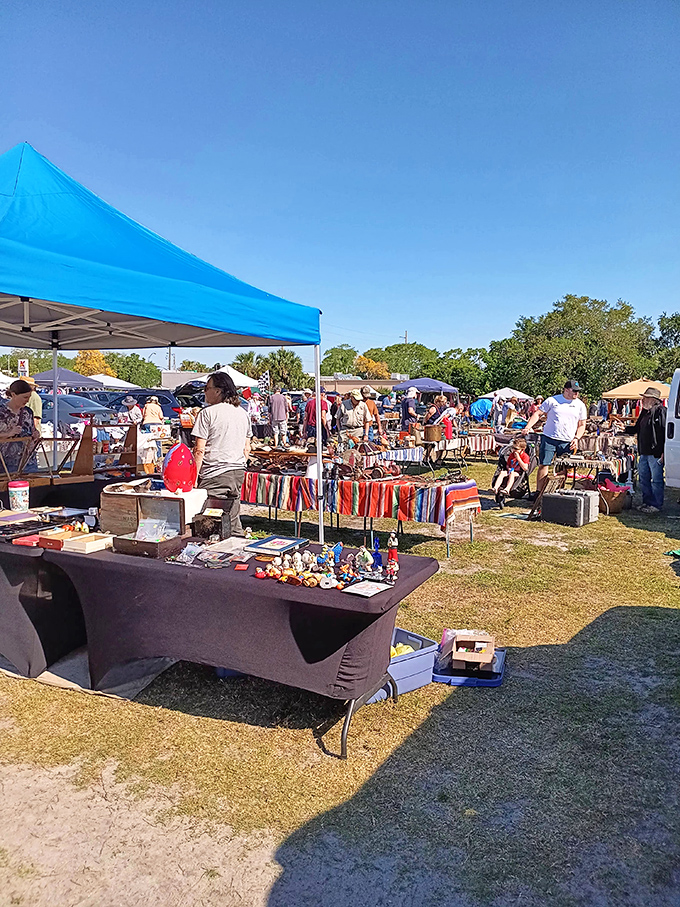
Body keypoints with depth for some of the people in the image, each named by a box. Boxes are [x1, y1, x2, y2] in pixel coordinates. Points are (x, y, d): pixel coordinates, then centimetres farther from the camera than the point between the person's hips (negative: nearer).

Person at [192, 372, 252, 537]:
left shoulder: (207, 413, -9)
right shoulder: (243, 413, 11)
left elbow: (199, 450, -12)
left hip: (215, 475, -7)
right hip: (238, 474, 7)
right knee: (233, 522, 13)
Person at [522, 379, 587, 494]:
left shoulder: (580, 405, 10)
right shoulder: (552, 400, 2)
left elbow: (582, 425, 15)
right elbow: (538, 414, 4)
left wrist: (576, 438, 0)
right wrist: (528, 427, -9)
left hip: (567, 442, 2)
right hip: (549, 438, -2)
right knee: (543, 465, -4)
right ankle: (539, 491, 2)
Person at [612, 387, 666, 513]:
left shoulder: (660, 411, -11)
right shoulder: (644, 412, 16)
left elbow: (665, 432, -17)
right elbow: (637, 429, 26)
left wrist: (663, 452, -20)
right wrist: (624, 427, 10)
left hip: (655, 453, -9)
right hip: (644, 453, 9)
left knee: (656, 480, 0)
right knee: (643, 479, 14)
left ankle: (656, 505, 8)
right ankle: (647, 502, 25)